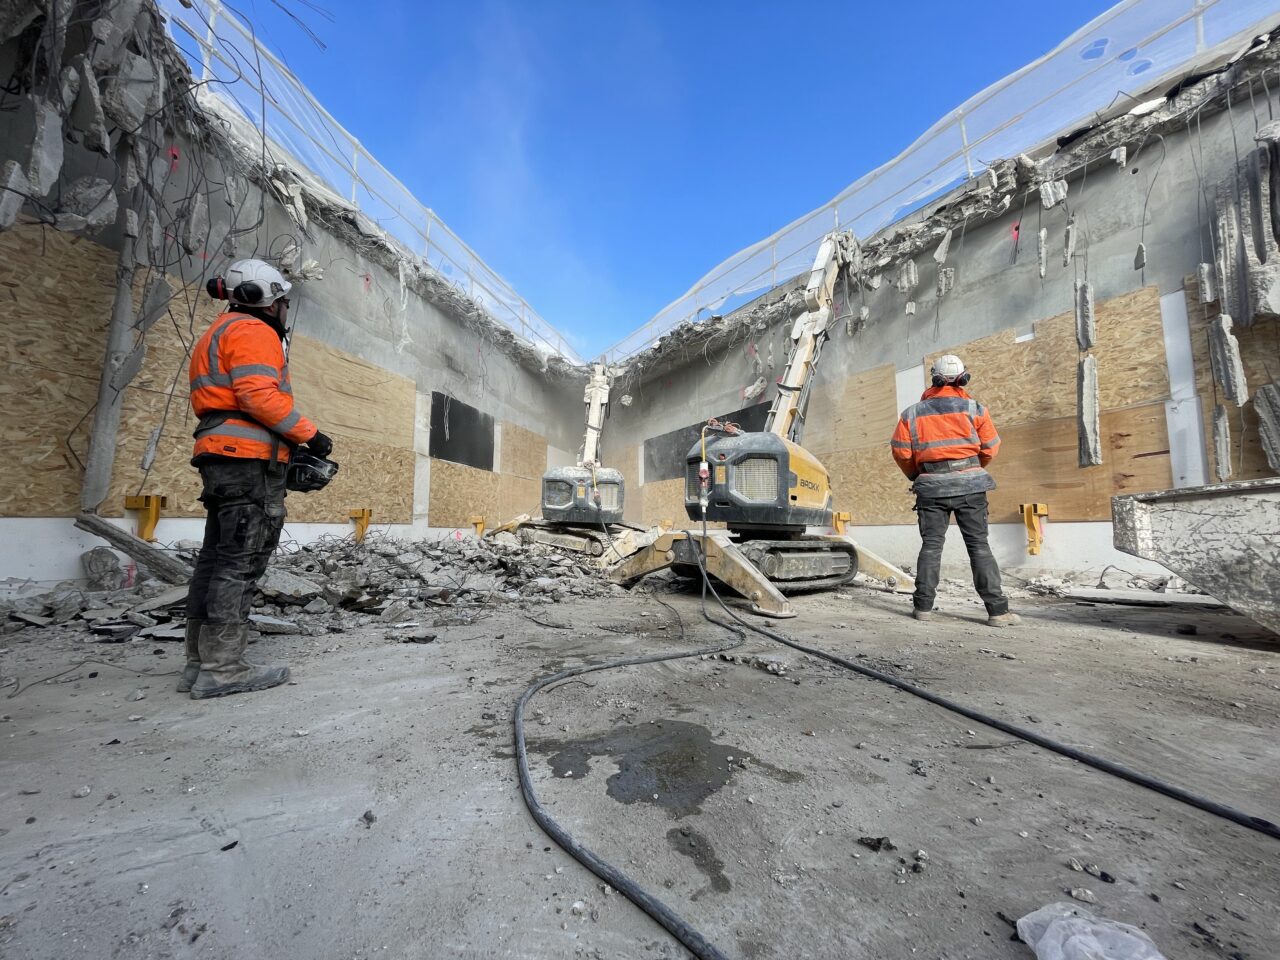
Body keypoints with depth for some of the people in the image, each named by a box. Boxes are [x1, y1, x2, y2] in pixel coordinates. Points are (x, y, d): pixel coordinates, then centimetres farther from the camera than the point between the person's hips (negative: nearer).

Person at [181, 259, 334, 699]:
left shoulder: (219, 334, 29)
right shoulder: (252, 331, -4)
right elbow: (260, 395, -19)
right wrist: (309, 433, -12)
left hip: (221, 458, 11)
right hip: (249, 457, -11)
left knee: (217, 558, 10)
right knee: (241, 561, -10)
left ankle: (200, 662, 15)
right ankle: (222, 668, -7)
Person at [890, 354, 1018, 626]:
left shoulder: (912, 413, 4)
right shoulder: (974, 408, 3)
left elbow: (901, 451, 2)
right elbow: (990, 447, 4)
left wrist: (915, 475, 18)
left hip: (931, 485, 1)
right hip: (969, 483, 0)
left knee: (931, 545, 6)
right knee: (979, 545, 3)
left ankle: (923, 606, 6)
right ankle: (997, 610, 3)